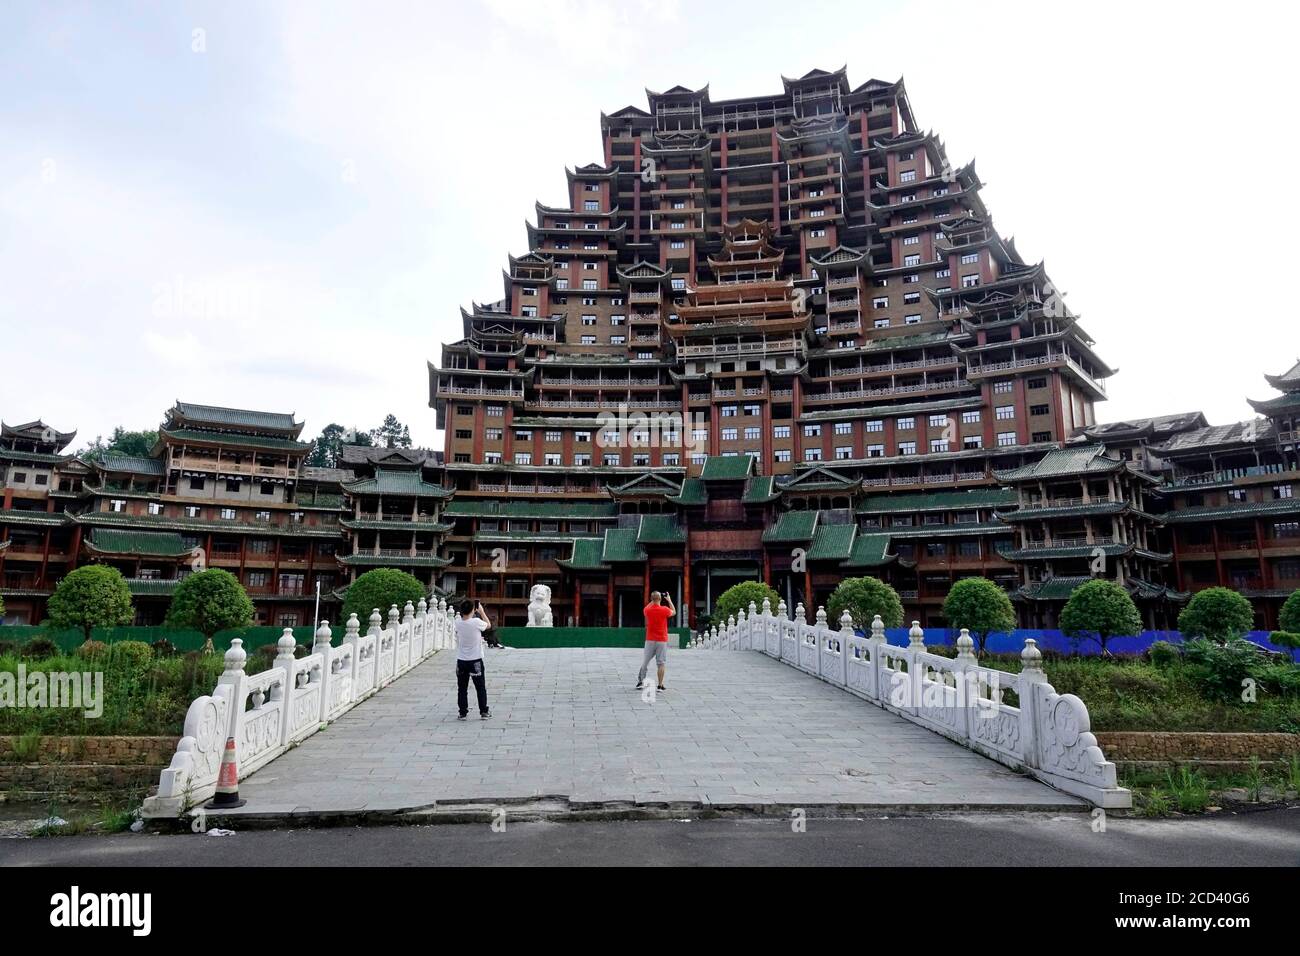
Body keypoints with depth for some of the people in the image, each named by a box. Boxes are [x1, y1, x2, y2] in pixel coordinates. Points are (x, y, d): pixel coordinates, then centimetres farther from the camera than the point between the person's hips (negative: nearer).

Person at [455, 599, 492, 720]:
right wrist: (481, 612, 9)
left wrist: (472, 612, 14)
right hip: (475, 660, -3)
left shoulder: (458, 622, -7)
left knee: (462, 688, 12)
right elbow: (488, 625, 2)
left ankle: (462, 713, 14)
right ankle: (484, 712, 15)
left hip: (461, 660, 3)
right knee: (481, 688, 10)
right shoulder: (476, 622, -18)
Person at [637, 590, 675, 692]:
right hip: (662, 641, -2)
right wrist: (669, 600, 18)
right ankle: (660, 685, 1)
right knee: (661, 664, 1)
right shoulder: (665, 609, -10)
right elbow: (674, 612, 12)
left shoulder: (647, 610, -3)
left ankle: (640, 682, 19)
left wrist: (653, 600, 22)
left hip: (650, 640, 2)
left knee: (645, 662, 12)